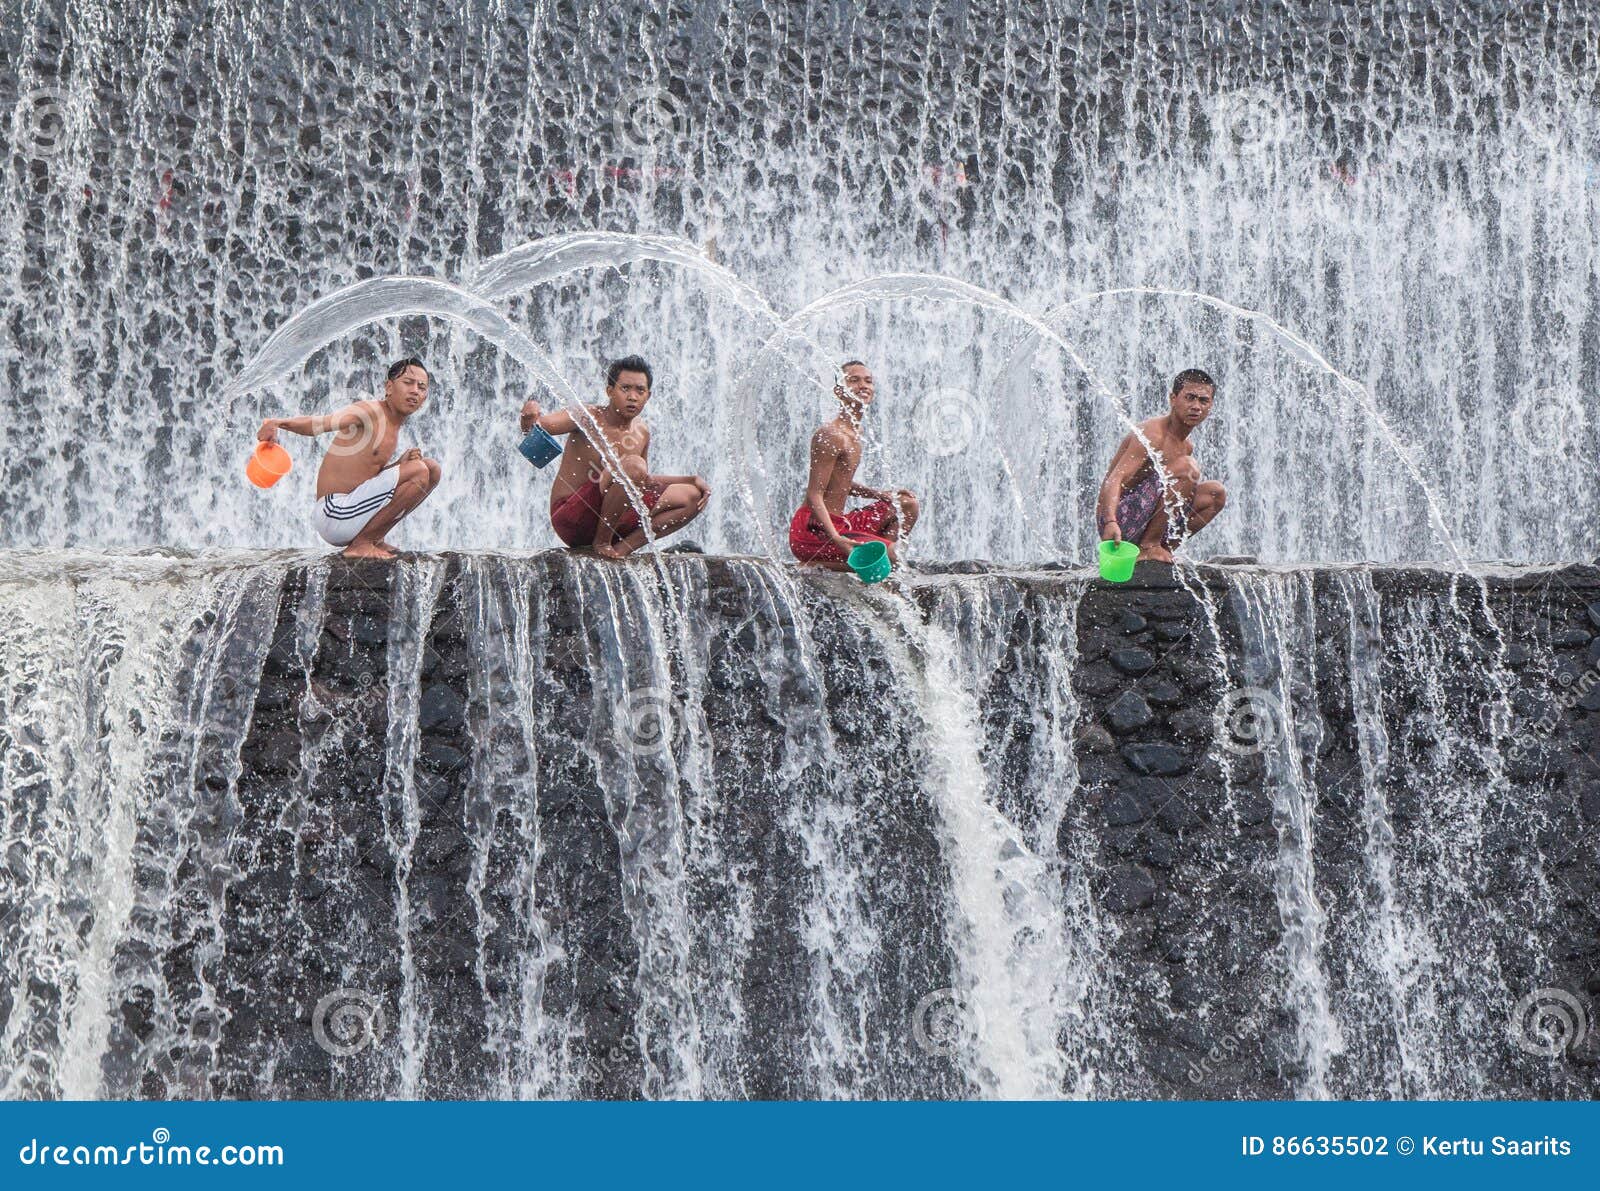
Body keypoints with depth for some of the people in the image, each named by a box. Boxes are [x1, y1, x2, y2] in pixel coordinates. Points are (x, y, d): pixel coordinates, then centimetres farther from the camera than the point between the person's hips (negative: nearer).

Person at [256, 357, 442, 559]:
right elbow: (320, 423, -26)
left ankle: (374, 539, 8)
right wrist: (278, 423, -45)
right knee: (418, 472, -20)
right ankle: (361, 544, -11)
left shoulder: (394, 426, 17)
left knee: (432, 469, 12)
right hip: (334, 515, -9)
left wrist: (402, 462, -1)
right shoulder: (370, 411, -11)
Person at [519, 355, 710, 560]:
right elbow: (546, 424, -25)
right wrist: (530, 418, -48)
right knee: (633, 465, -30)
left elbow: (643, 481, 24)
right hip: (571, 522, -7)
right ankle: (601, 542, -15)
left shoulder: (642, 433, 9)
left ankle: (624, 547, -10)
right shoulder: (588, 418, -11)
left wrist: (692, 480, 13)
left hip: (612, 522, 7)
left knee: (693, 497, 0)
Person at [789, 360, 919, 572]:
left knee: (907, 505, 16)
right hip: (812, 529, -11)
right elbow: (814, 495, -22)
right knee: (886, 553, -26)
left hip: (838, 523, 11)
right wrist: (837, 540, -33)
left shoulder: (854, 433, 13)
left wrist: (879, 494, 12)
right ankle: (811, 565, -13)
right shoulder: (831, 435, -17)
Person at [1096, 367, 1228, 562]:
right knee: (1186, 467, -23)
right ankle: (1147, 546, -17)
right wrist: (1110, 522, -44)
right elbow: (1115, 480, -28)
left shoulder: (1186, 446, 14)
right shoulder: (1152, 435, -16)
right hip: (1118, 519, -9)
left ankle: (1163, 548, 3)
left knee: (1215, 493, 8)